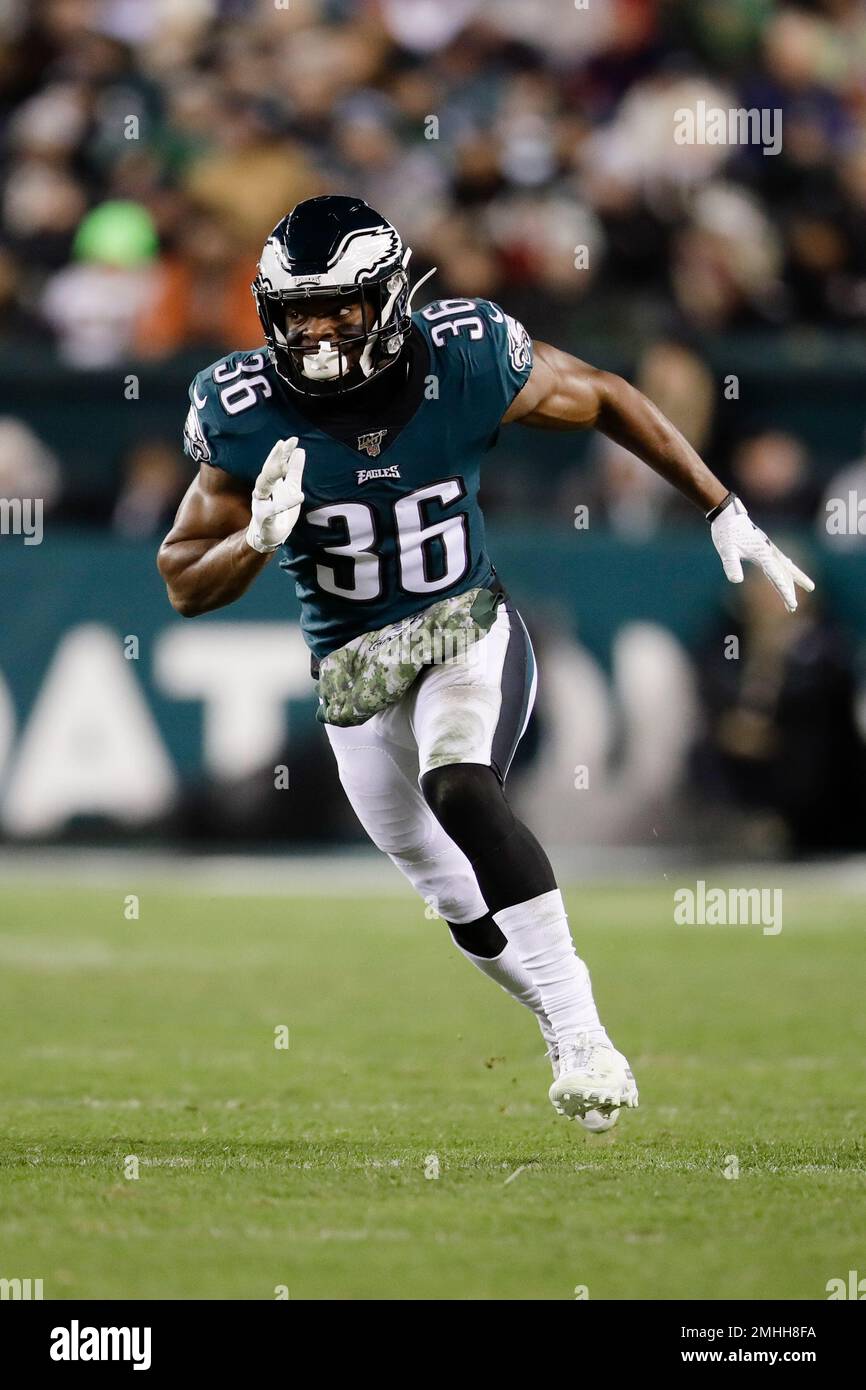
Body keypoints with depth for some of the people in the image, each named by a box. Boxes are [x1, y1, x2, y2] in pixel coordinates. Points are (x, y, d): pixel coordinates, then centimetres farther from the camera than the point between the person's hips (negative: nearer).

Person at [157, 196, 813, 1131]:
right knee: (463, 903, 8)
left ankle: (580, 1030, -29)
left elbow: (605, 402, 0)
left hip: (470, 635, -2)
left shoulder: (465, 364, -17)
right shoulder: (250, 416, -15)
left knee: (459, 789, -32)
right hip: (355, 671, 3)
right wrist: (259, 537, -31)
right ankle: (577, 1045, 33)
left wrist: (726, 516, 0)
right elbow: (186, 586, -9)